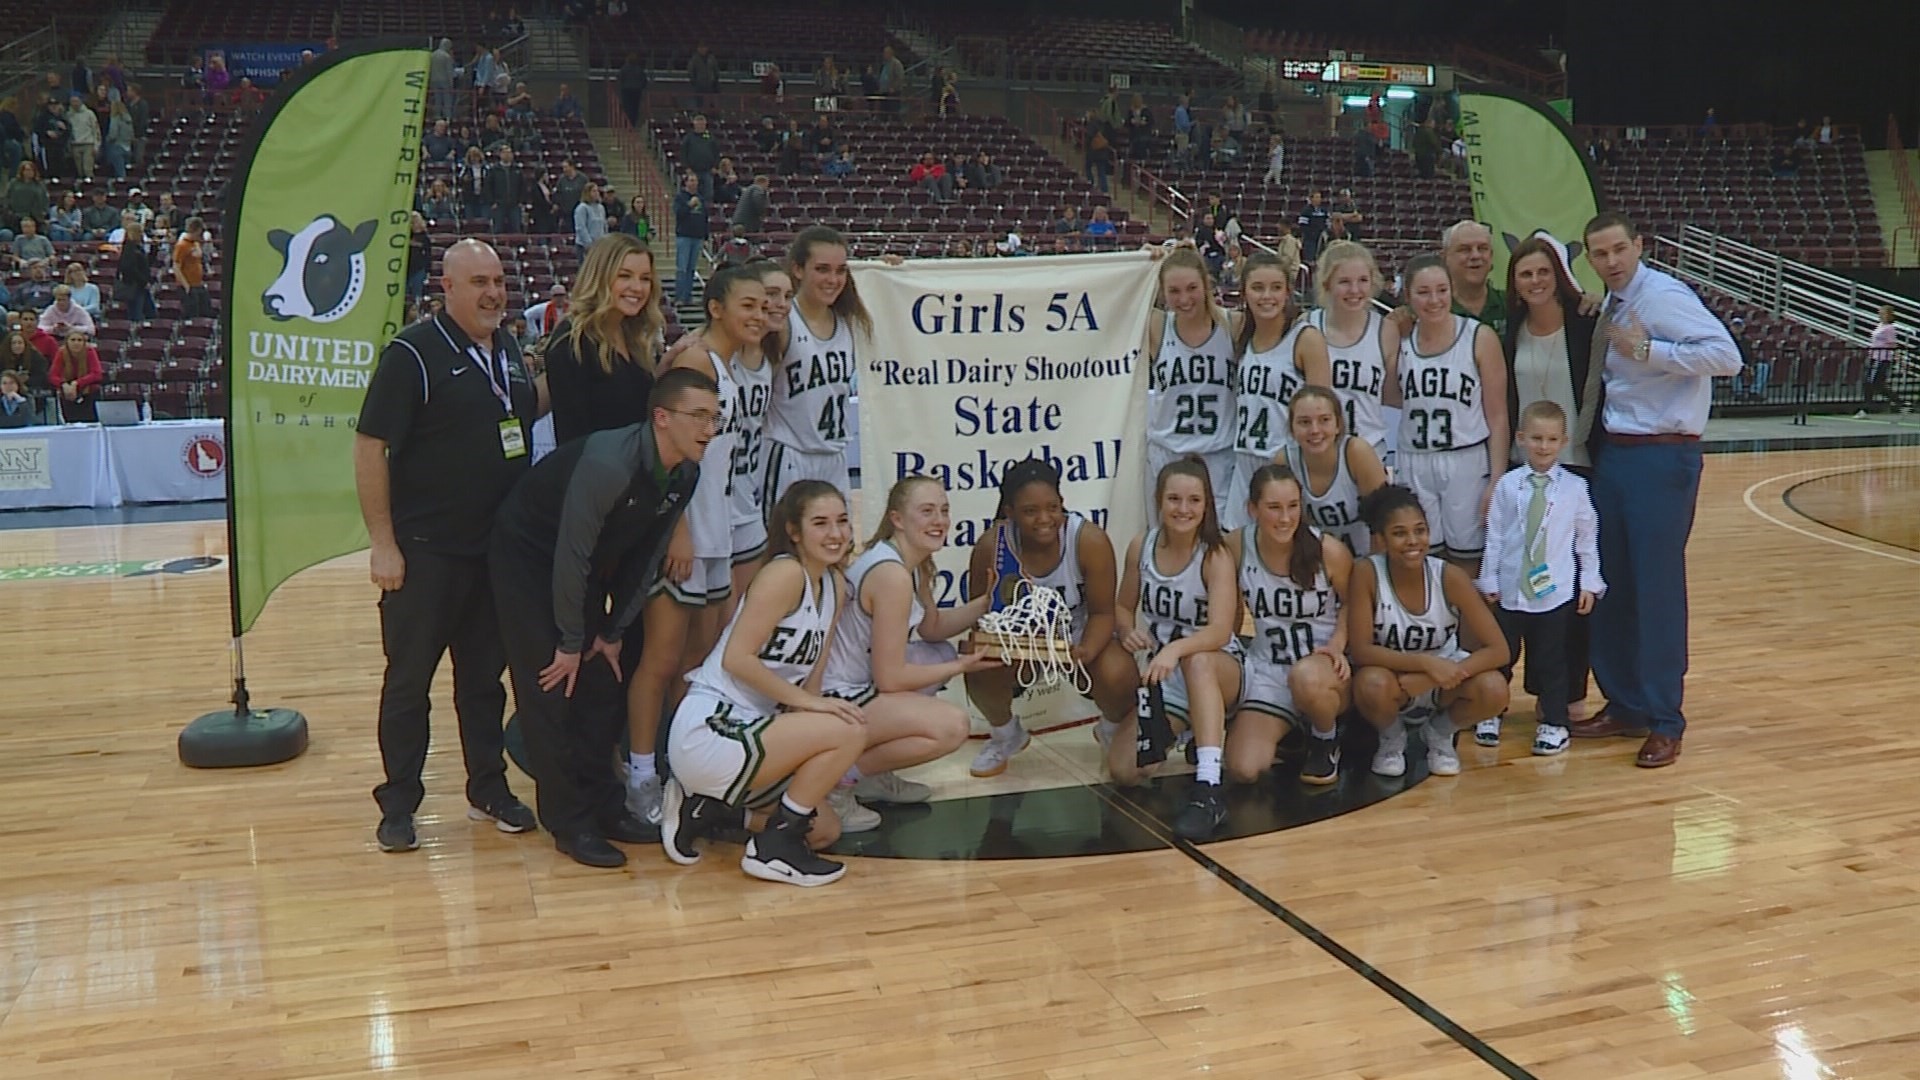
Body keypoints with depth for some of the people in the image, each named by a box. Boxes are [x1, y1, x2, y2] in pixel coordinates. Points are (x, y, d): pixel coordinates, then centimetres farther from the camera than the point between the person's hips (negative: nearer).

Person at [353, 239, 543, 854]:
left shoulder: (509, 353, 9)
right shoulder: (413, 354, -11)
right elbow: (369, 447, -14)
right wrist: (382, 543, -16)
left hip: (497, 549, 6)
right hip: (425, 550, -6)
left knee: (486, 675, 15)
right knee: (409, 680, 4)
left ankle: (489, 790, 26)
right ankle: (398, 804, 14)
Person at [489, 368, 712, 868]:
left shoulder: (684, 475, -9)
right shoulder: (608, 464, -34)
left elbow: (646, 558, 1)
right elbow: (571, 556, -28)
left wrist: (614, 632, 2)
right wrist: (570, 644, -20)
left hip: (588, 567, 8)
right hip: (527, 554, -8)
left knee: (602, 685, 6)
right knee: (552, 687, -8)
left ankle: (603, 805, 16)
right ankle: (570, 822, -1)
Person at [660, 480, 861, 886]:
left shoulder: (835, 586, 10)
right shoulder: (785, 574, -16)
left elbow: (811, 680, 10)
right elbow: (736, 658, -23)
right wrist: (808, 702, -23)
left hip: (748, 732, 9)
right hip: (708, 731, -9)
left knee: (824, 830, 12)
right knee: (849, 731, -21)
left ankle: (705, 804, 19)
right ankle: (773, 849, -6)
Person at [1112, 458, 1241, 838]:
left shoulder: (1216, 555, -17)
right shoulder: (1141, 547, -4)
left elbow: (1220, 631, -29)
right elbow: (1123, 607, 10)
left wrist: (1176, 649, -48)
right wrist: (1127, 632, -14)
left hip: (1218, 673, -4)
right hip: (1163, 677, 4)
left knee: (1197, 662, -41)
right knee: (1122, 769, -15)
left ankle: (1208, 789, -45)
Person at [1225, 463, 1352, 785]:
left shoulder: (1328, 551, -14)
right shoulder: (1236, 547, -8)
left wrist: (1337, 644, -14)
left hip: (1327, 669, -2)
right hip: (1267, 669, 2)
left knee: (1307, 677, -42)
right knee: (1243, 770, -18)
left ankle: (1327, 741, -4)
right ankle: (1291, 733, 18)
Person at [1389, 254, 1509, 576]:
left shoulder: (1479, 338, -3)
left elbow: (1497, 416, -4)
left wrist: (1497, 480, -9)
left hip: (1467, 464, -3)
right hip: (1414, 466, 3)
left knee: (1467, 567, 3)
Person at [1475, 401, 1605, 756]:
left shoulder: (1575, 488, -3)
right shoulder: (1506, 486, -3)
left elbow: (1587, 538, 3)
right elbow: (1494, 536, 0)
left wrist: (1589, 583, 2)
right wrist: (1488, 582, 1)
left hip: (1556, 591, -1)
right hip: (1509, 589, 1)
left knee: (1551, 660, 8)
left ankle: (1553, 723, 22)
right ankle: (1490, 714, 30)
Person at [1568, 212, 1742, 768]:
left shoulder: (1663, 295, -12)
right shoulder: (1611, 306, 12)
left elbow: (1726, 355, -22)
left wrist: (1647, 350, -24)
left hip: (1661, 456, -8)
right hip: (1612, 452, 8)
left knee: (1657, 585, -4)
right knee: (1610, 584, 12)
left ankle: (1664, 721, 7)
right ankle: (1623, 704, 24)